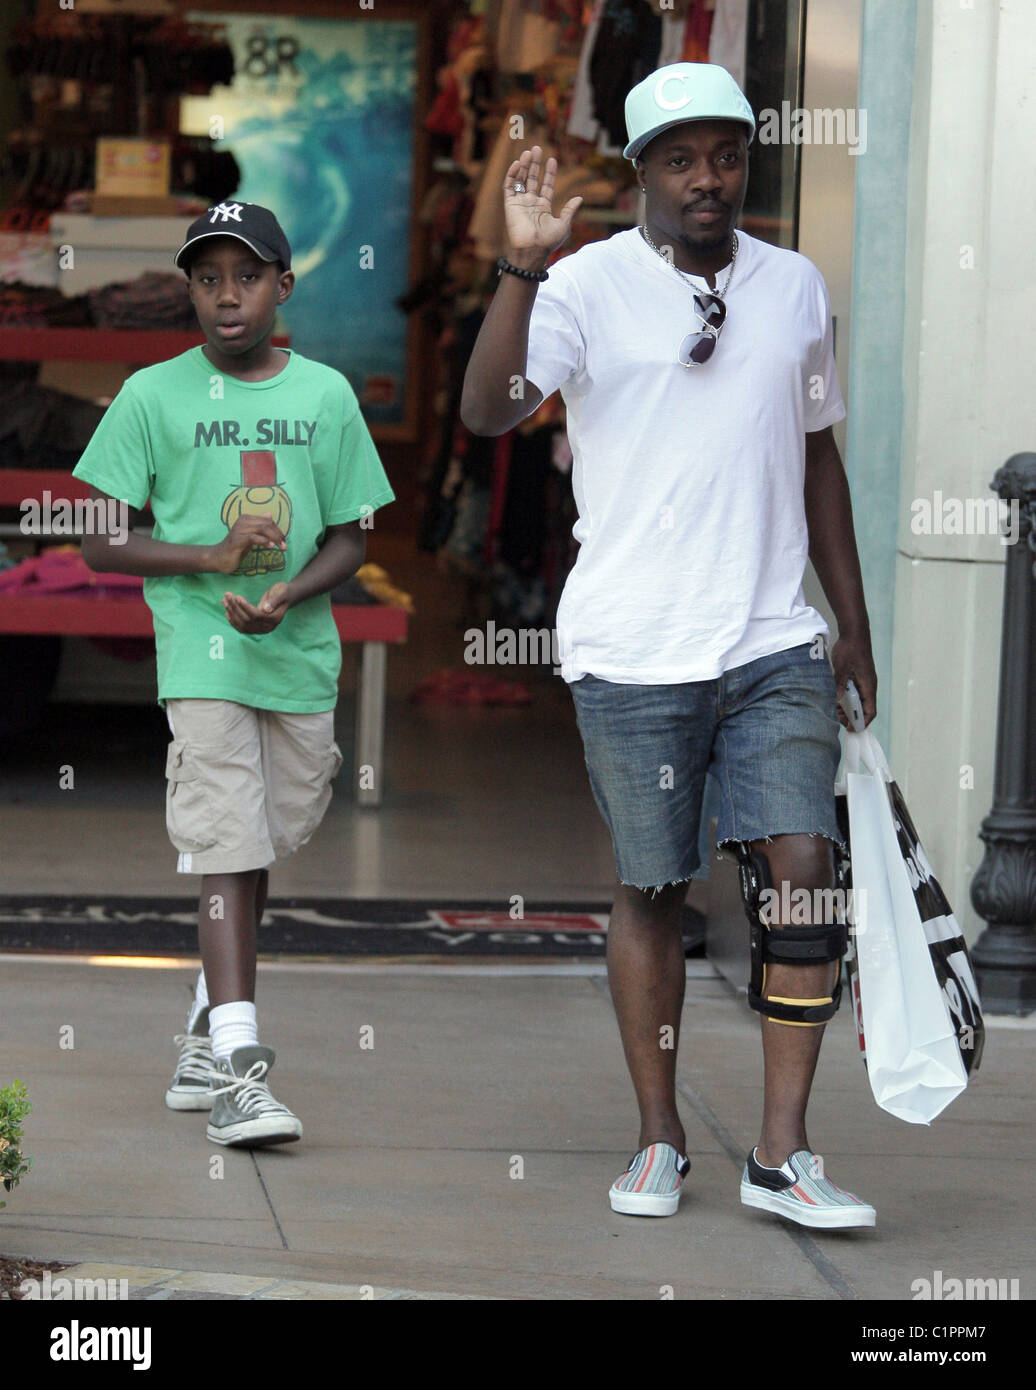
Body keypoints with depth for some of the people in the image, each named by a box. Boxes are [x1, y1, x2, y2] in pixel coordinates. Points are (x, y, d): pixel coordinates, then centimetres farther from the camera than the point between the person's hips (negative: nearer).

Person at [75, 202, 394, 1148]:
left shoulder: (325, 395, 6)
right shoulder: (153, 396, -1)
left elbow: (352, 539, 8)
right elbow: (100, 540, -1)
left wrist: (287, 596, -12)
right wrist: (209, 557, -15)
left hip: (300, 650, 3)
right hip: (201, 652, -3)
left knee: (257, 852, 11)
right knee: (227, 849, -12)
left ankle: (206, 1044, 28)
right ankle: (239, 1068, -16)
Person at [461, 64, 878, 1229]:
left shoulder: (796, 286, 11)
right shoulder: (589, 284, -3)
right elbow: (488, 410, -16)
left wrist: (852, 625, 19)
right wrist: (522, 265, -27)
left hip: (776, 648, 3)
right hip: (631, 651, -3)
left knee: (802, 869, -8)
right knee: (650, 888, 5)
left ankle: (781, 1155, -3)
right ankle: (659, 1139, 19)